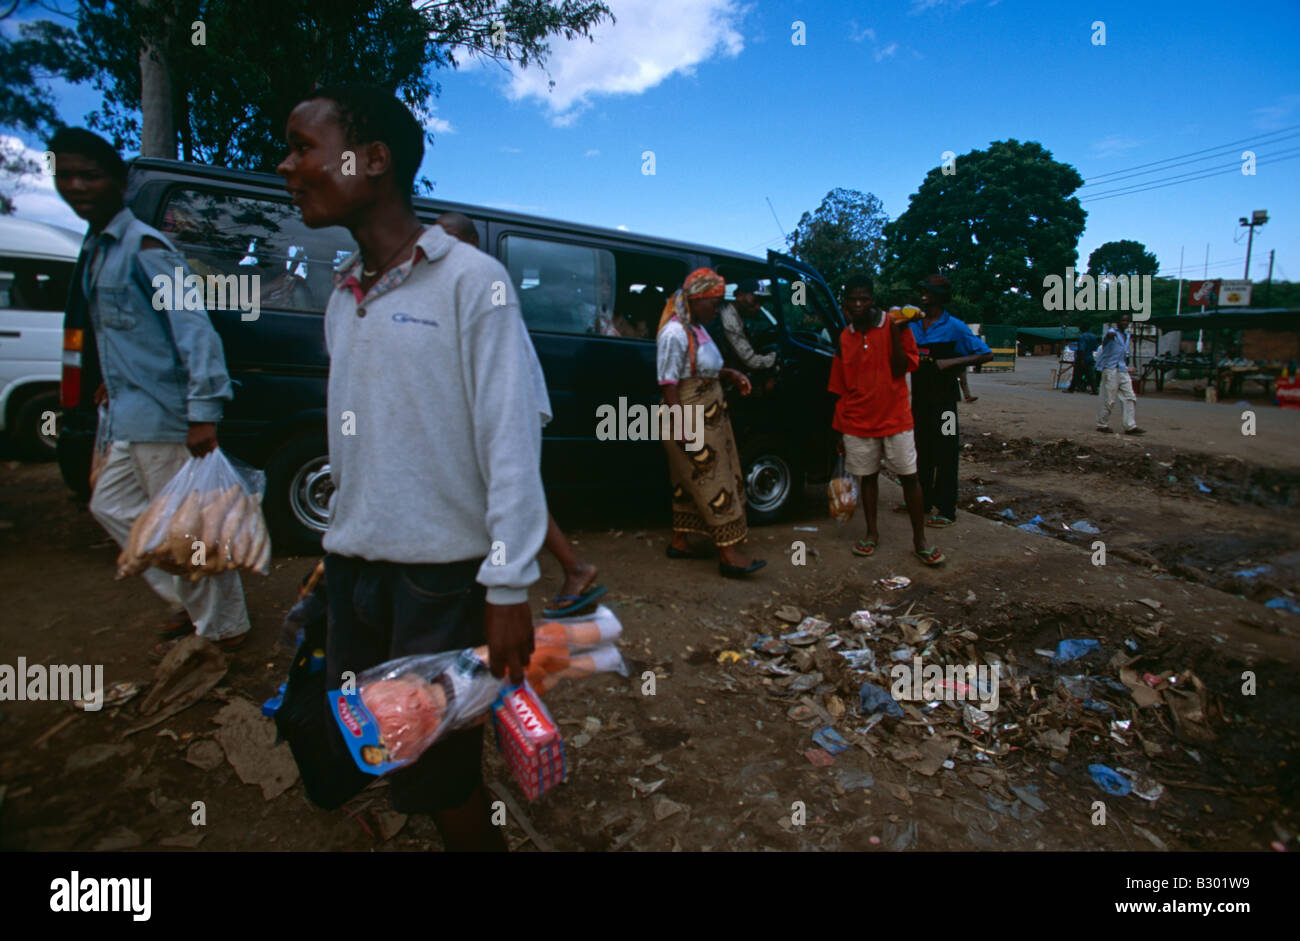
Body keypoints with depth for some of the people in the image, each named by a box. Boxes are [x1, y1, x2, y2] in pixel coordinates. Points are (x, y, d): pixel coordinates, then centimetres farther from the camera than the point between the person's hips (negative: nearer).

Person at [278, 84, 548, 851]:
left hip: (441, 578, -7)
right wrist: (337, 557, 15)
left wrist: (509, 588, -18)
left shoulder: (469, 281, -11)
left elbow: (511, 443, -16)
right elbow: (352, 444, 13)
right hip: (353, 572, 7)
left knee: (439, 780, 7)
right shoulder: (343, 295, 10)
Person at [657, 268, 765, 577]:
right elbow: (669, 385, -22)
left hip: (710, 421, 10)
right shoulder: (675, 334, -19)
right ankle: (728, 554, -2)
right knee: (714, 485, -7)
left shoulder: (697, 328, 10)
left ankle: (678, 541, 26)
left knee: (689, 482, 15)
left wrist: (729, 374, 7)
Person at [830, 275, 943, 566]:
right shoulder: (844, 338, 6)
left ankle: (920, 540, 9)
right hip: (858, 422, 2)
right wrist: (839, 430, 9)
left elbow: (900, 369, -9)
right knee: (867, 476, 10)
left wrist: (896, 335, -20)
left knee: (909, 477, 0)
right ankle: (872, 533, 23)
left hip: (895, 418, -2)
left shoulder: (893, 326, -3)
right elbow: (840, 389, 9)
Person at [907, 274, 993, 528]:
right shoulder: (913, 326, 8)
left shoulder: (954, 328, -6)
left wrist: (952, 362, -17)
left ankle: (946, 511, 4)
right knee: (922, 452, 14)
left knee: (945, 455, -2)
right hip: (918, 399, 5)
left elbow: (986, 354, -7)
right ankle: (922, 502, 26)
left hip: (943, 401, -5)